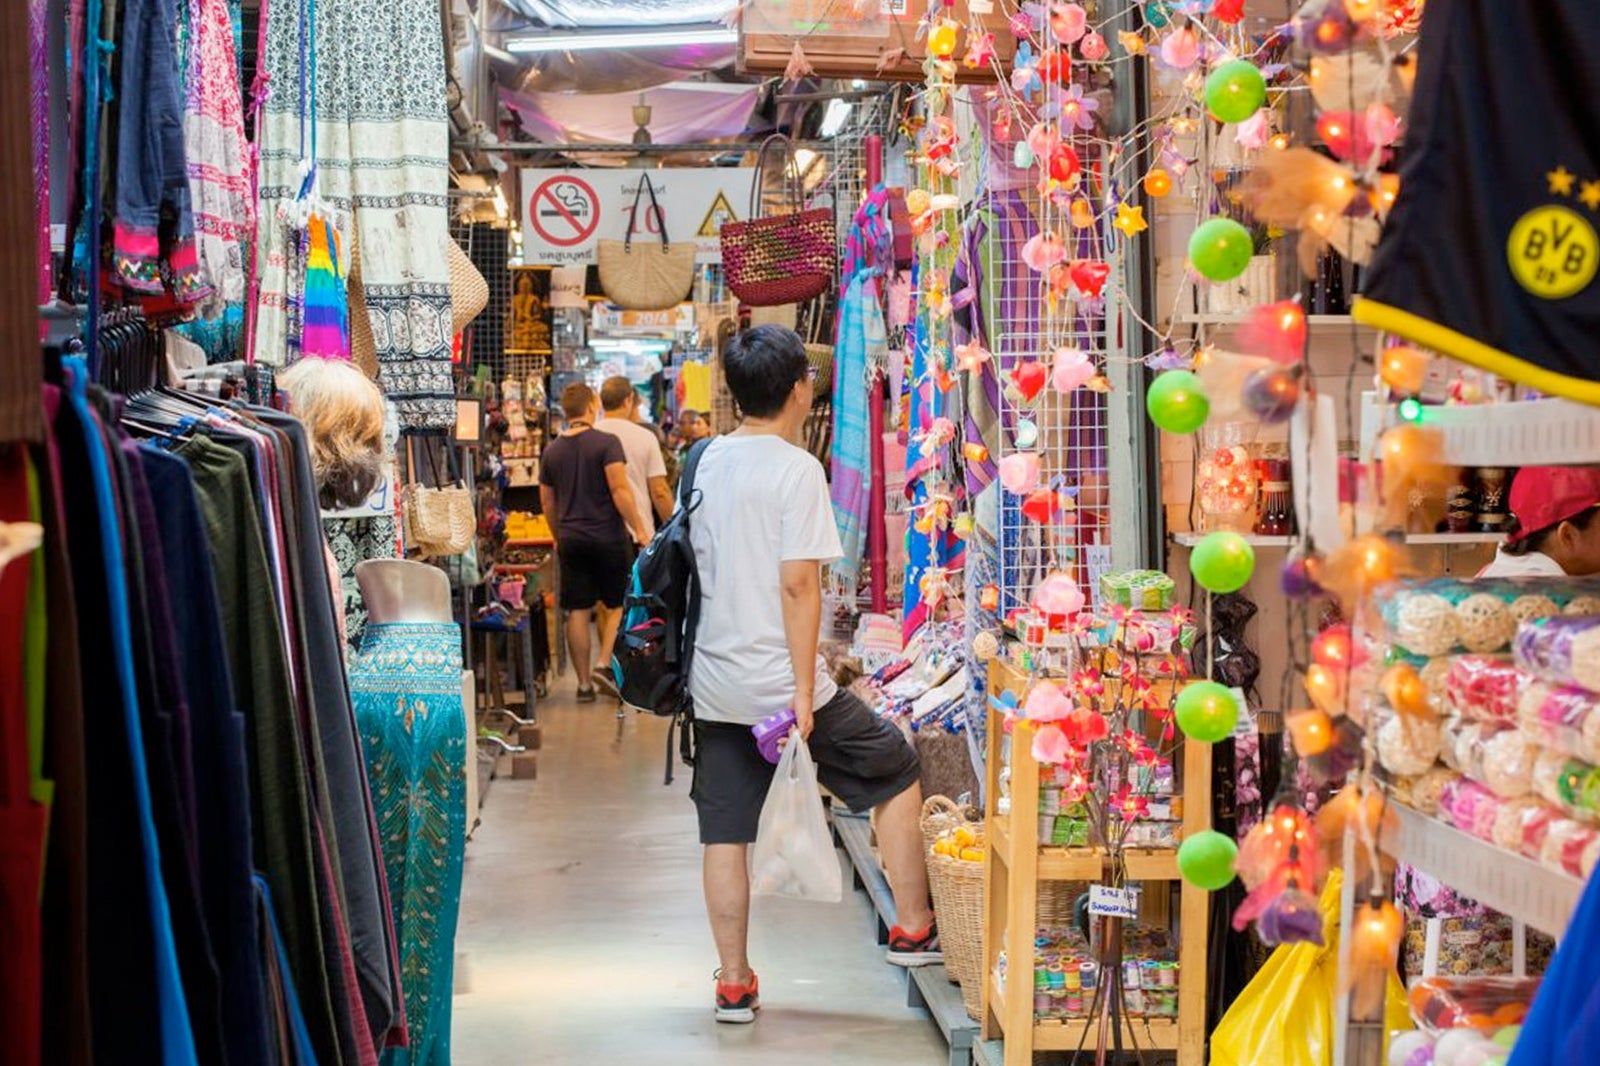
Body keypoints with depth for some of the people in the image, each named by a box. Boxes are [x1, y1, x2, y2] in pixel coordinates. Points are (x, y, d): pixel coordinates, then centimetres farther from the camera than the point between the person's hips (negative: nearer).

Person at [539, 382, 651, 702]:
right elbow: (620, 490, -17)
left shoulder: (552, 450, 8)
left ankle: (584, 682, 9)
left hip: (571, 540, 4)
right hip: (608, 536, -4)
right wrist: (639, 530, -13)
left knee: (578, 612, 7)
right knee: (616, 605, 10)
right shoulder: (606, 443, -9)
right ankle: (604, 664, -5)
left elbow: (547, 502, 15)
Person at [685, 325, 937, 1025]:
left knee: (724, 833, 9)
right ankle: (913, 930, 19)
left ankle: (734, 984, 14)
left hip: (714, 685, 6)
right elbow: (798, 583, -18)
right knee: (897, 774, 13)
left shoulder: (704, 462, 7)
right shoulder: (796, 468, -12)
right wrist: (804, 689, -15)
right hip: (778, 683, -6)